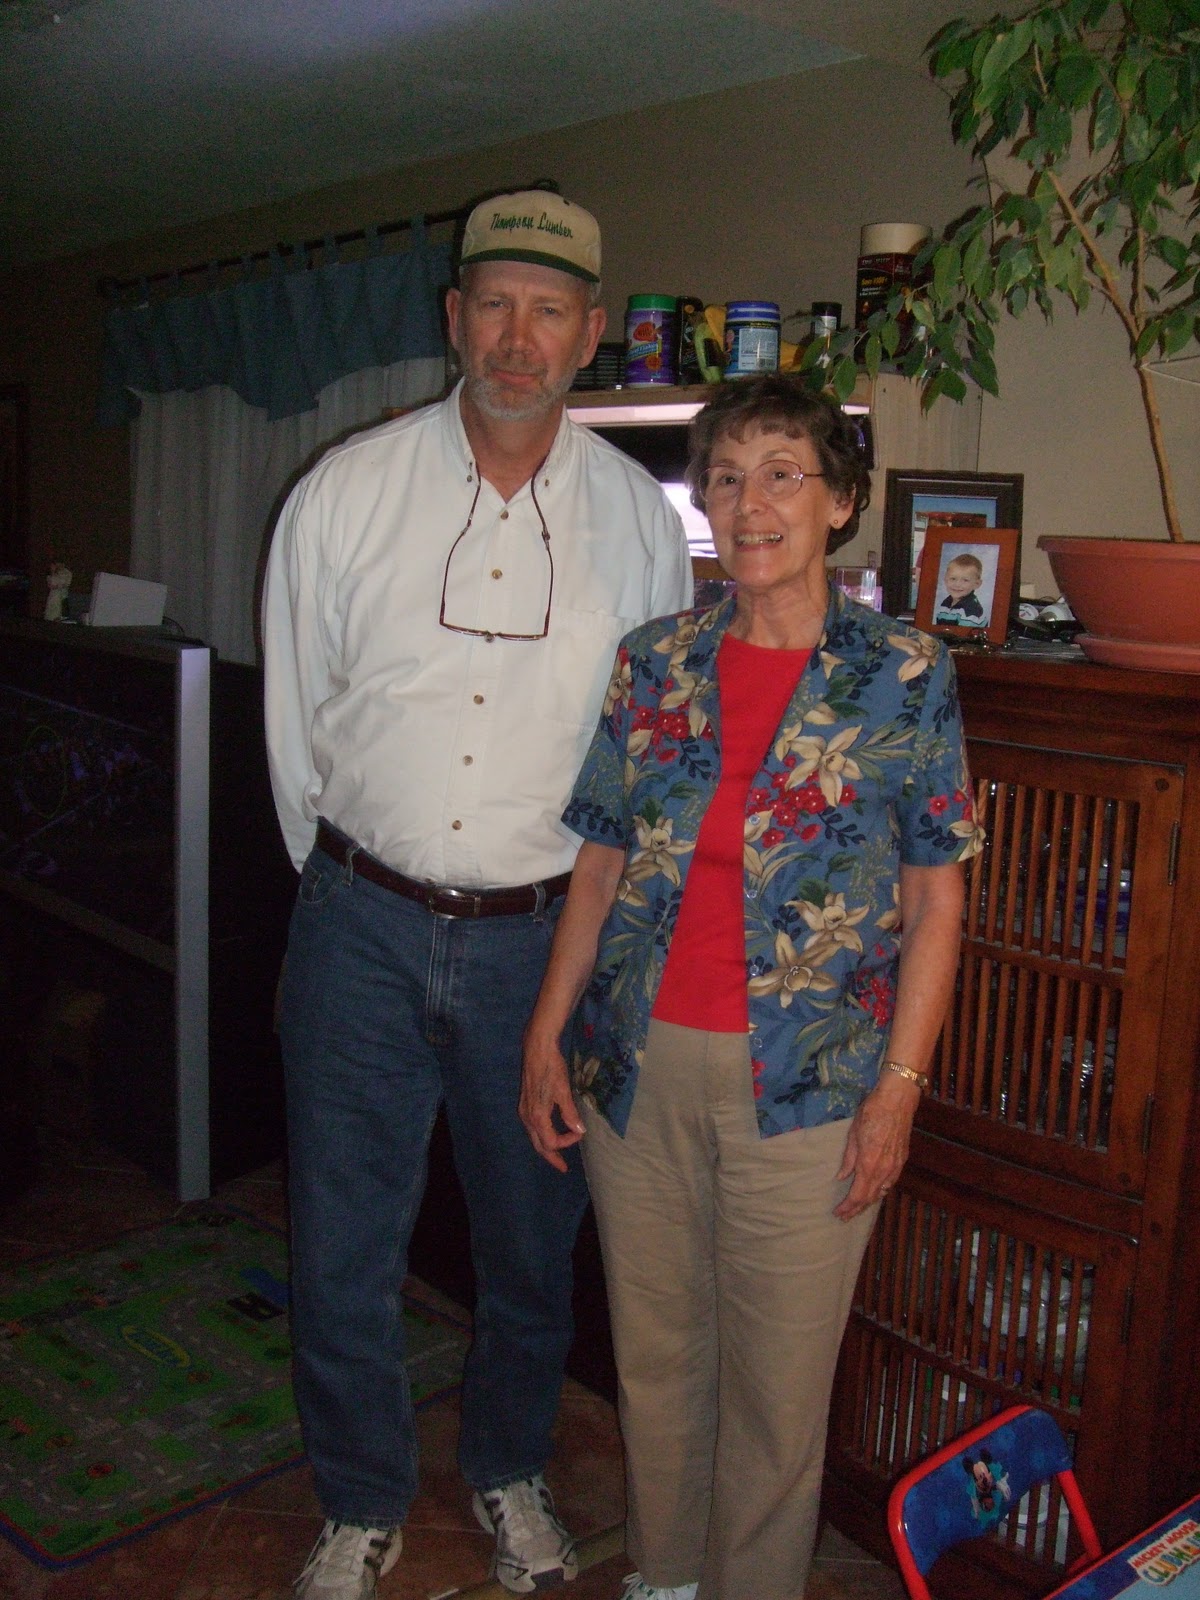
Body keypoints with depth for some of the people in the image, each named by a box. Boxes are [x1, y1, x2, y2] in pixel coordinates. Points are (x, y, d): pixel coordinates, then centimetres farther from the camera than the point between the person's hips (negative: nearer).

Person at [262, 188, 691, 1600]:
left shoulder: (640, 516, -1)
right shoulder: (343, 493, -3)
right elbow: (294, 720, 5)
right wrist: (347, 884, 10)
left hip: (546, 937, 1)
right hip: (362, 927, 0)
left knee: (533, 1236, 16)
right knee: (342, 1246, 9)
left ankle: (509, 1472, 43)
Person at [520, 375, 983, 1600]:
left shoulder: (905, 676, -5)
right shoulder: (653, 665, 4)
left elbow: (935, 901, -4)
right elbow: (599, 864, 8)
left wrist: (900, 1085, -9)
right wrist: (546, 1035, 4)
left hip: (804, 1078, -3)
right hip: (638, 1063, 3)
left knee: (778, 1374, 8)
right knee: (653, 1349, 18)